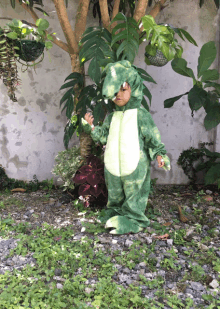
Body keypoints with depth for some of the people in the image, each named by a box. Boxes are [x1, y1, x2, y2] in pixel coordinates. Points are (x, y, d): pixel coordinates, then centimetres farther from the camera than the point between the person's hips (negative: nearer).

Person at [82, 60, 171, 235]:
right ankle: (114, 215, 36)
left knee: (133, 197, 4)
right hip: (113, 167, 6)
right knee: (115, 197, 18)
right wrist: (91, 126, 2)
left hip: (135, 167, -5)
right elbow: (104, 137, 14)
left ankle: (133, 222, 20)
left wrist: (159, 155, -16)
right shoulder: (112, 117, 9)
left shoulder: (141, 115, -7)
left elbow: (154, 139, -6)